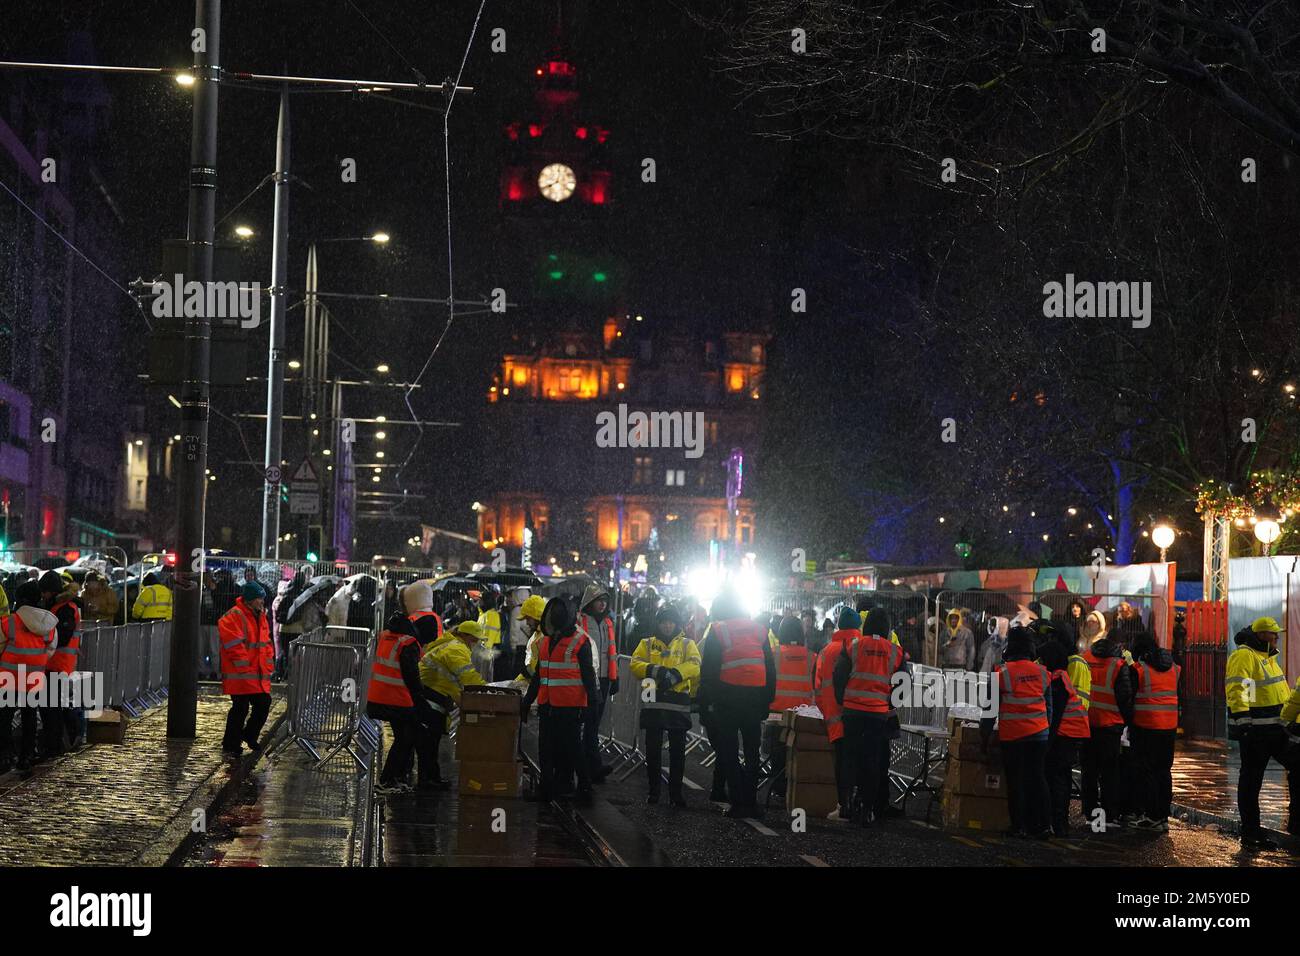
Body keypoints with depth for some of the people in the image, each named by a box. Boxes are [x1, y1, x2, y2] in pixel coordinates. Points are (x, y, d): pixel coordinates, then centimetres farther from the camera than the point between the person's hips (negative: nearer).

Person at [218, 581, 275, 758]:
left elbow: (266, 643, 22)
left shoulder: (260, 617, 16)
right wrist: (245, 668, -17)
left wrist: (269, 665, 11)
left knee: (263, 704, 10)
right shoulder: (233, 617, -13)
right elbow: (235, 646, -18)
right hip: (240, 675, -8)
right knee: (240, 708, -5)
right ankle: (230, 745, 6)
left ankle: (250, 735, 30)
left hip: (260, 674, 8)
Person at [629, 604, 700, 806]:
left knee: (677, 750, 1)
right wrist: (655, 670, -20)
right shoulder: (647, 644, 14)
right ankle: (653, 790, 14)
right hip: (653, 704, 1)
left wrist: (675, 673, -22)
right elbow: (635, 664, -2)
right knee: (653, 749, 4)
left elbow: (695, 666, -6)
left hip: (679, 704, 0)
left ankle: (676, 792, 10)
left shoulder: (687, 644, 12)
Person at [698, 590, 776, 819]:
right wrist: (767, 701, 14)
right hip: (755, 700, 4)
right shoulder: (759, 630, 9)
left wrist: (704, 704, -5)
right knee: (752, 752, 14)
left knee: (728, 752, 4)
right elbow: (771, 669, 10)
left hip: (727, 699, -4)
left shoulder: (717, 631, -5)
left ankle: (738, 803, 0)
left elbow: (708, 671, -9)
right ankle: (751, 802, 13)